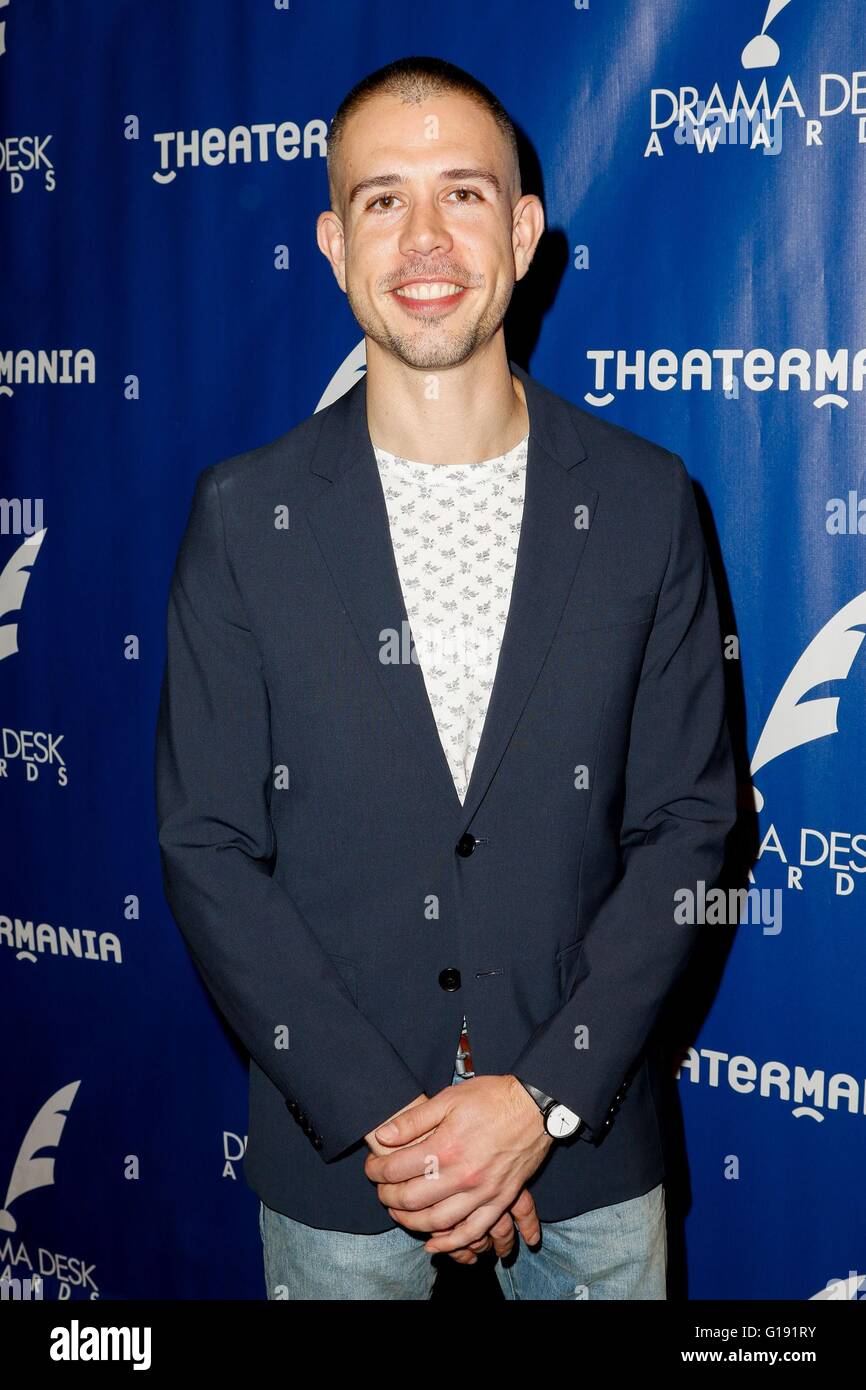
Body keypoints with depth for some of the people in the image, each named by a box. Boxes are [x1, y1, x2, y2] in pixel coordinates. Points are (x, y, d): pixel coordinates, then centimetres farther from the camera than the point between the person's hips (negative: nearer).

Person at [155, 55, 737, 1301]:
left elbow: (688, 822, -4)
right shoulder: (244, 516, -6)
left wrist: (543, 1096, -13)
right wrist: (376, 1117, -13)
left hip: (587, 1144, 1)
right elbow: (207, 847, -6)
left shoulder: (646, 502, -4)